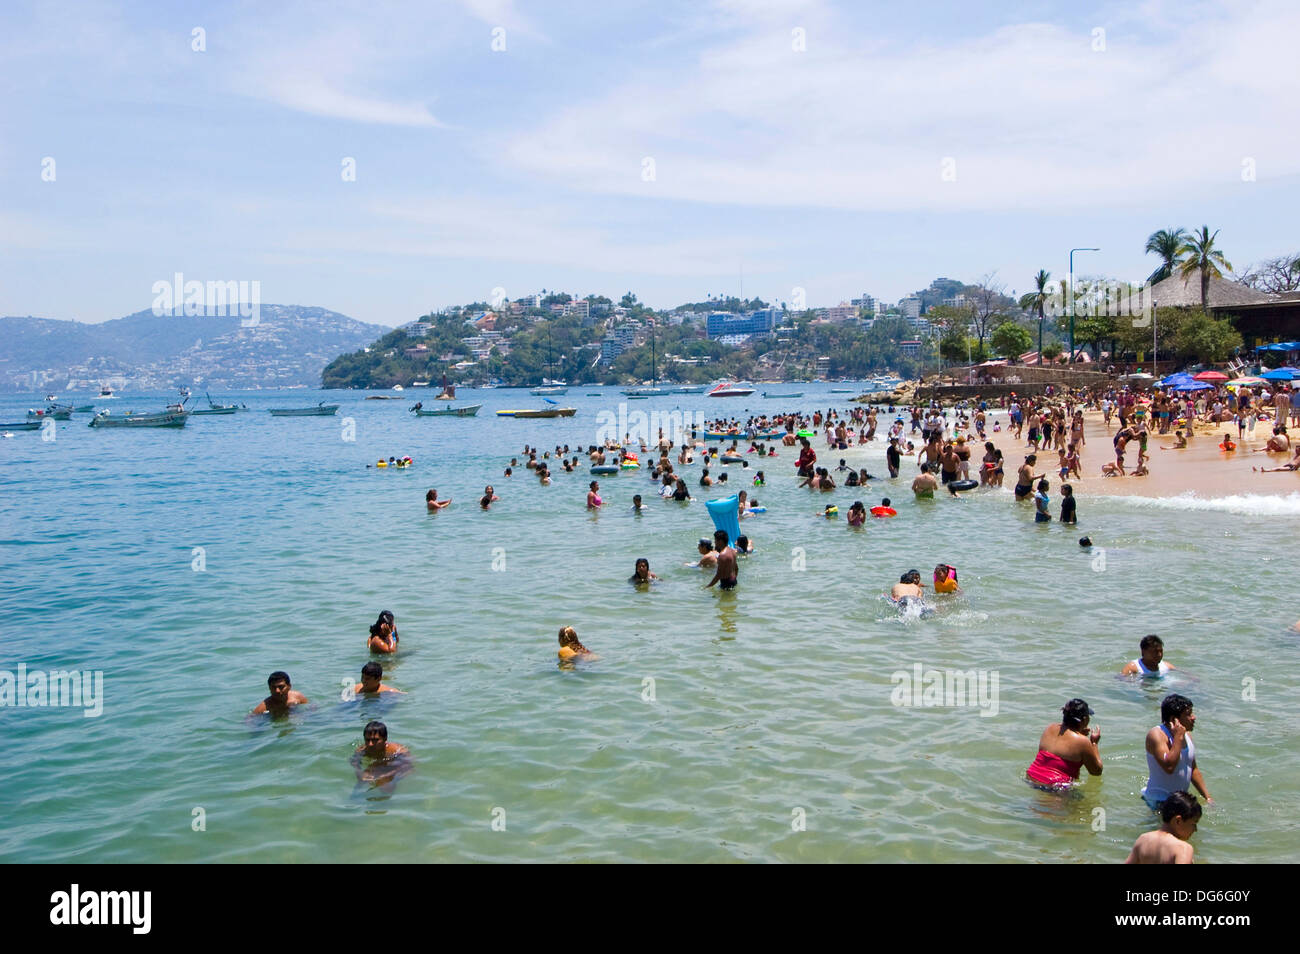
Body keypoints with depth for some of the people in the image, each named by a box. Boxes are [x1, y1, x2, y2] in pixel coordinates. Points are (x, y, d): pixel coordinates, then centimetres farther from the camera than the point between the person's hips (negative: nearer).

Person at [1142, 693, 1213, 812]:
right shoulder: (1157, 735, -17)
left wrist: (1207, 797, 16)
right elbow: (1169, 767, -31)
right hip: (1160, 801, -9)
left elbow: (1194, 770, 20)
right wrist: (1178, 737, -25)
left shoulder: (1186, 735, 10)